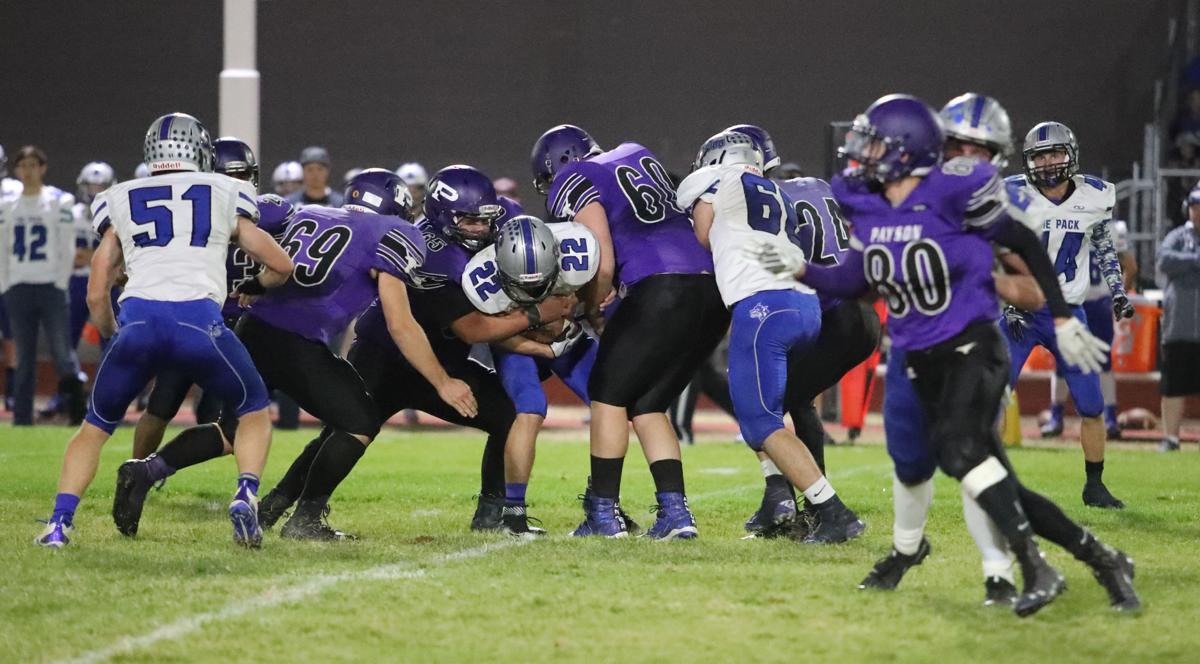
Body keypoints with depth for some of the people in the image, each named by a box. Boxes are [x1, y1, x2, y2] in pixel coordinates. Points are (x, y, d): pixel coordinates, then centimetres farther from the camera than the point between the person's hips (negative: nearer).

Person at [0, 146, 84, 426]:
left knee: (61, 350, -7)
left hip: (51, 287, -3)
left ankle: (76, 410, 2)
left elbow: (67, 248, -2)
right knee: (24, 358, 5)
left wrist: (61, 284, -7)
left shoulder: (59, 202, -1)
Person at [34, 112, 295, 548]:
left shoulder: (119, 202, 23)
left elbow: (97, 295, 20)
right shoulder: (224, 195, 21)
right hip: (199, 321, -1)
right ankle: (246, 496, -1)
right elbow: (281, 267, 26)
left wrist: (112, 336, 39)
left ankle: (60, 521, 6)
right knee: (253, 410, 23)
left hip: (138, 320, 1)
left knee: (96, 425, 22)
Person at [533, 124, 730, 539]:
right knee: (647, 405, 16)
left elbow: (602, 266, -3)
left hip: (661, 290, -7)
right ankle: (675, 513, 7)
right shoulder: (636, 156, 27)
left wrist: (591, 310, 15)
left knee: (609, 393, 8)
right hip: (712, 291, 7)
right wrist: (614, 292, 27)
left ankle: (604, 512, 7)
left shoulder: (573, 184, 5)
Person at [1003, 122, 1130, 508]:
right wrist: (1009, 307, -13)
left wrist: (1118, 293, 6)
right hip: (1020, 310, -3)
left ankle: (1094, 486, 17)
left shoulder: (1094, 197, -1)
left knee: (1092, 405, 2)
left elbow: (1103, 247, 15)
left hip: (1068, 313, 3)